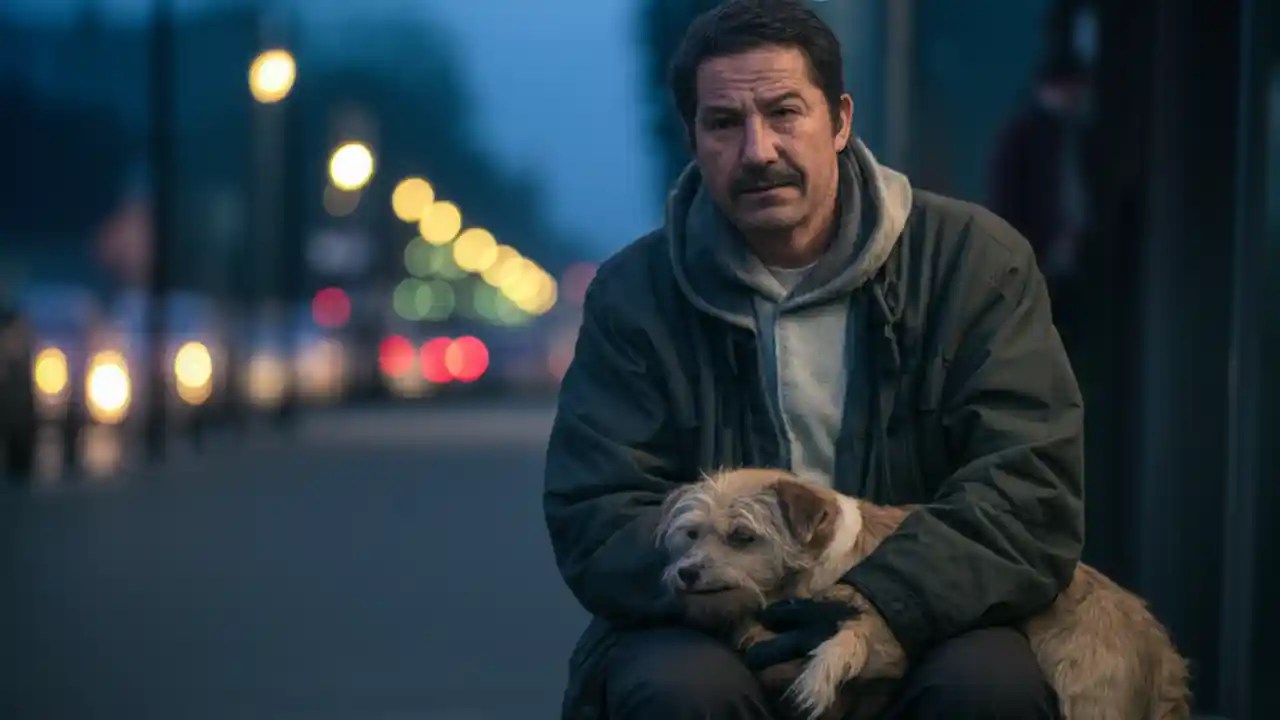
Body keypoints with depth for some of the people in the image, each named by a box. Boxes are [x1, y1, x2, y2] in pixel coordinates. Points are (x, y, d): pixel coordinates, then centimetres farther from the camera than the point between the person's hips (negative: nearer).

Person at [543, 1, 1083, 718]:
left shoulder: (977, 261, -1)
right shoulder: (635, 294, 2)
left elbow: (1032, 499, -10)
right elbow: (596, 524, -5)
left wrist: (877, 602, -26)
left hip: (923, 629, 0)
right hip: (713, 639, 0)